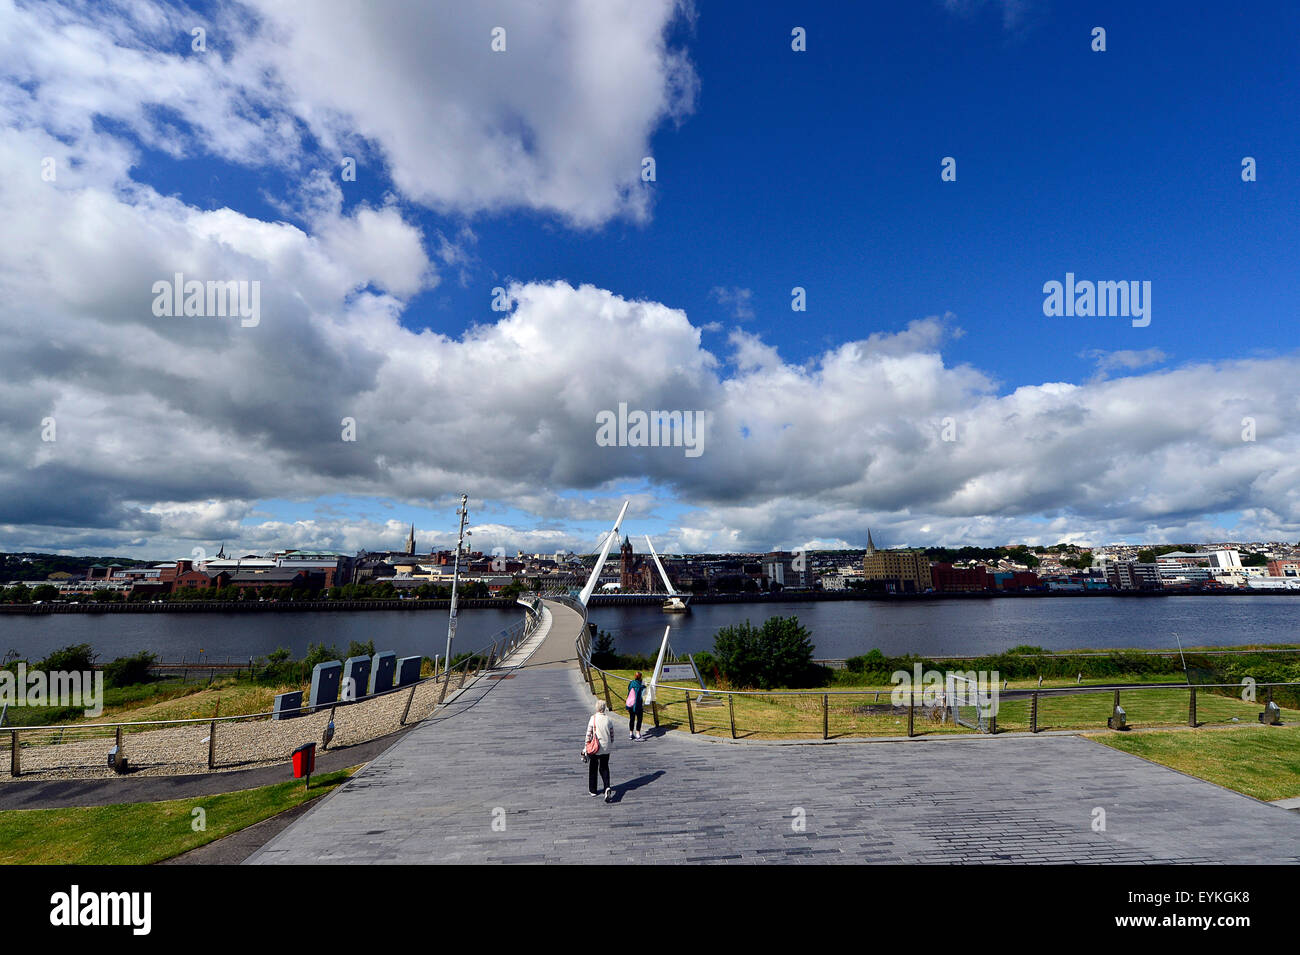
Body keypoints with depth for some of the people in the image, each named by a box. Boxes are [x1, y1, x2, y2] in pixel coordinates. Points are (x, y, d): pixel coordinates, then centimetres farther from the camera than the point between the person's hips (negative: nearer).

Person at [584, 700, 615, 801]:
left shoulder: (593, 719, -12)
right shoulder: (608, 719, -3)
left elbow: (588, 734, -10)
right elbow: (612, 734, 5)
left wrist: (586, 747, -1)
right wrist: (611, 745, 20)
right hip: (606, 749, 2)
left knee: (592, 769, 16)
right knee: (604, 768, 13)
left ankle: (593, 790, 25)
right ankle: (607, 787, -9)